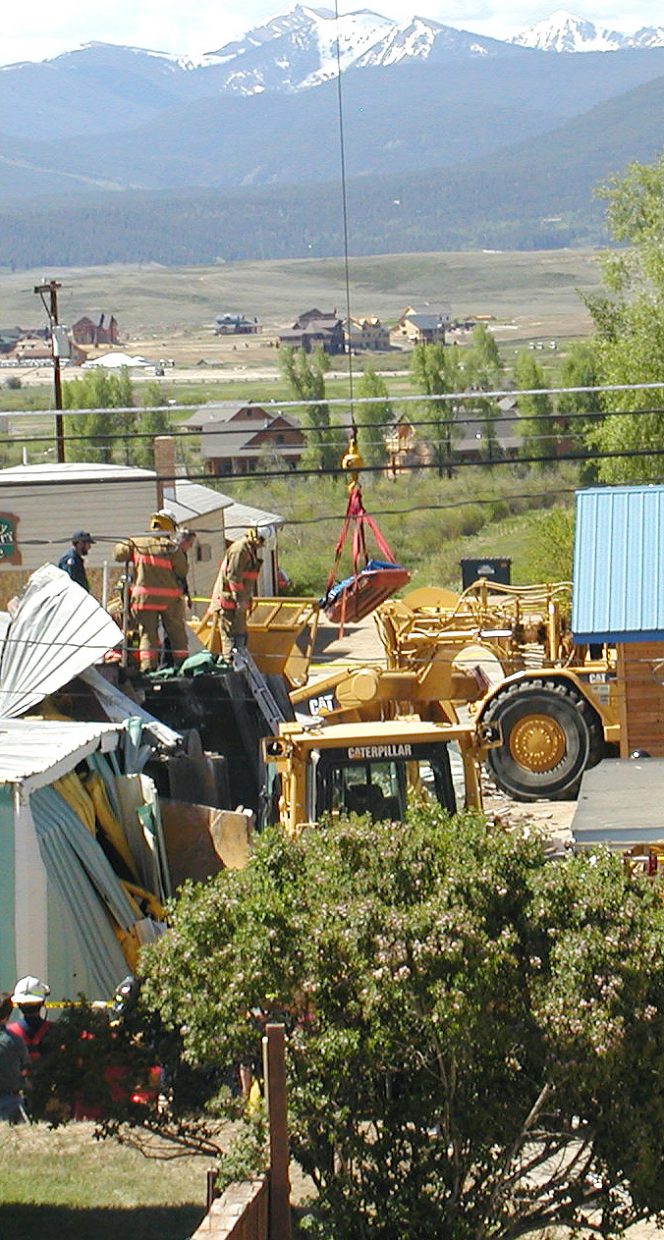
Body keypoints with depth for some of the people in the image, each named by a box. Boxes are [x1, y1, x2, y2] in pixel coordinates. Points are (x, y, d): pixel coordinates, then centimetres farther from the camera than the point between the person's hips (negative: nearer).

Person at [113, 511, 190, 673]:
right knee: (177, 632, 12)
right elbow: (182, 571, -6)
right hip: (169, 598, -1)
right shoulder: (171, 546, -6)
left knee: (147, 632, 4)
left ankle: (148, 666, -8)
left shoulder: (137, 542, 1)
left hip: (144, 596, 1)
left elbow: (118, 553, 1)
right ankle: (182, 664, 15)